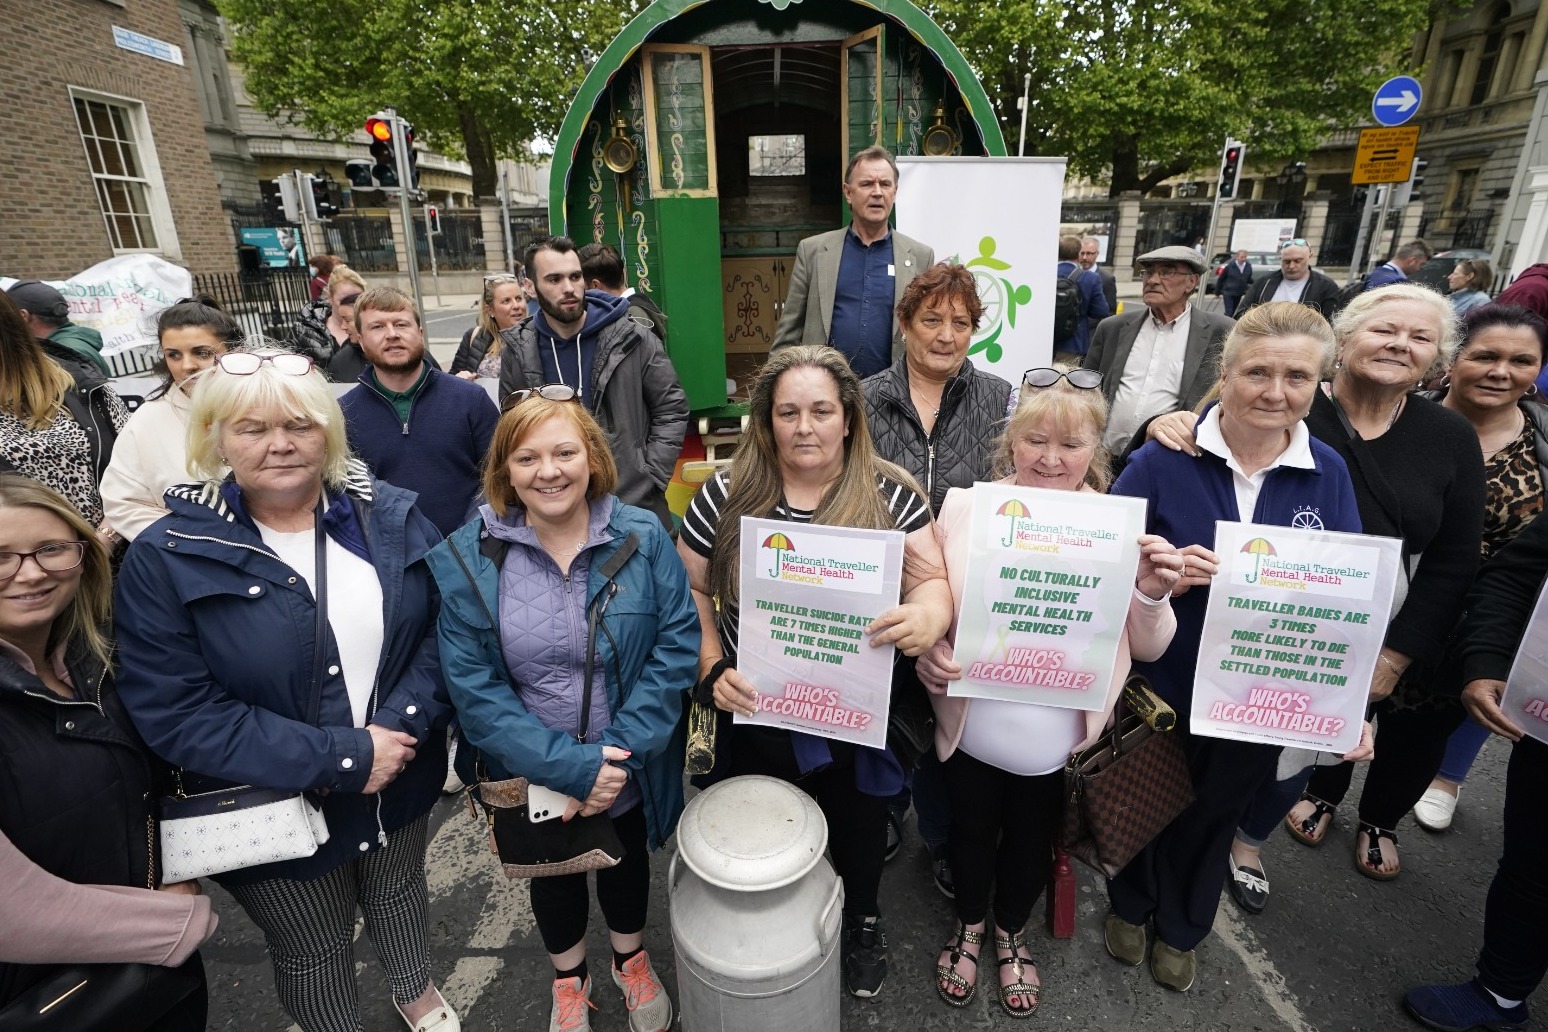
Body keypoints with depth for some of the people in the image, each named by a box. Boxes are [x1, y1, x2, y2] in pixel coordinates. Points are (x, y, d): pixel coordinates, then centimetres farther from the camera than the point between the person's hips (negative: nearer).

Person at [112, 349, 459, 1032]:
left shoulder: (391, 516, -8)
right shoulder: (167, 557, -16)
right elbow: (173, 713, -20)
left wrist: (405, 721, -22)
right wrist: (341, 757, -24)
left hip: (401, 784, 3)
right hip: (276, 811, -2)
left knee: (399, 893, 29)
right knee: (312, 952, 22)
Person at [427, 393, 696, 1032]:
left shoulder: (642, 537, -15)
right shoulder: (467, 560, -16)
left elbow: (677, 644, -16)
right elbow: (473, 687, -17)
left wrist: (619, 752, -23)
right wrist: (570, 765, -24)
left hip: (628, 771, 0)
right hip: (533, 778, 0)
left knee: (627, 861, 26)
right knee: (552, 875, 26)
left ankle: (631, 961, 58)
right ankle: (570, 979, 58)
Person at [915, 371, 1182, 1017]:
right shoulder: (966, 507, -12)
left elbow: (1147, 649, -4)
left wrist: (1152, 595, -23)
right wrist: (927, 650, -24)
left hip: (1059, 740, 1)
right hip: (971, 729, 0)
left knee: (1031, 841, 24)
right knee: (971, 831, 23)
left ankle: (1010, 935, 56)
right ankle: (969, 927, 55)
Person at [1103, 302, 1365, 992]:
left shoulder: (1328, 474, -5)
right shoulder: (1164, 459, -15)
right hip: (1159, 685, -2)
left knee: (1214, 813, 23)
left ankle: (1181, 929, 50)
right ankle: (1129, 906, 50)